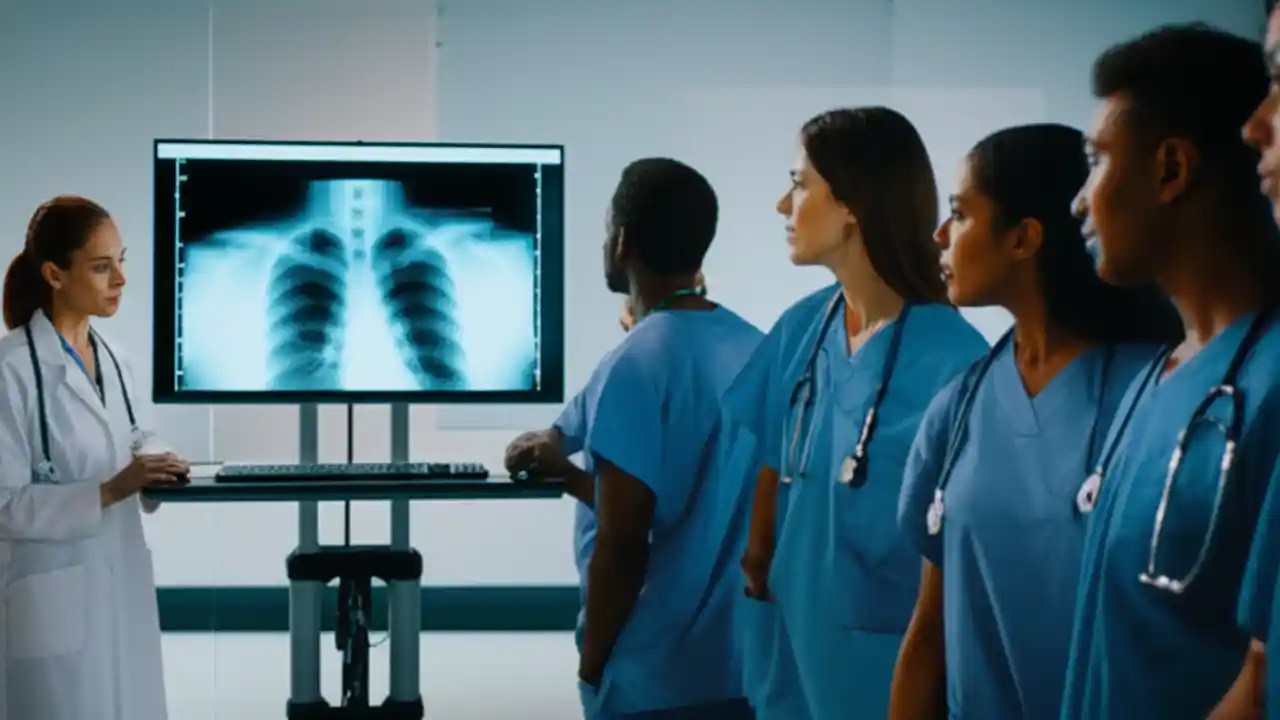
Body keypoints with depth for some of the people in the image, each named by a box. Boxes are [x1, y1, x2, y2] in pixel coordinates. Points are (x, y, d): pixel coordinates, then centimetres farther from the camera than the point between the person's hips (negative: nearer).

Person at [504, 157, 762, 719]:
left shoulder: (634, 368, -15)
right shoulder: (755, 350, 7)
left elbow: (621, 544, -17)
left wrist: (591, 667, -4)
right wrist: (568, 472, 21)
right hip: (747, 666, 7)